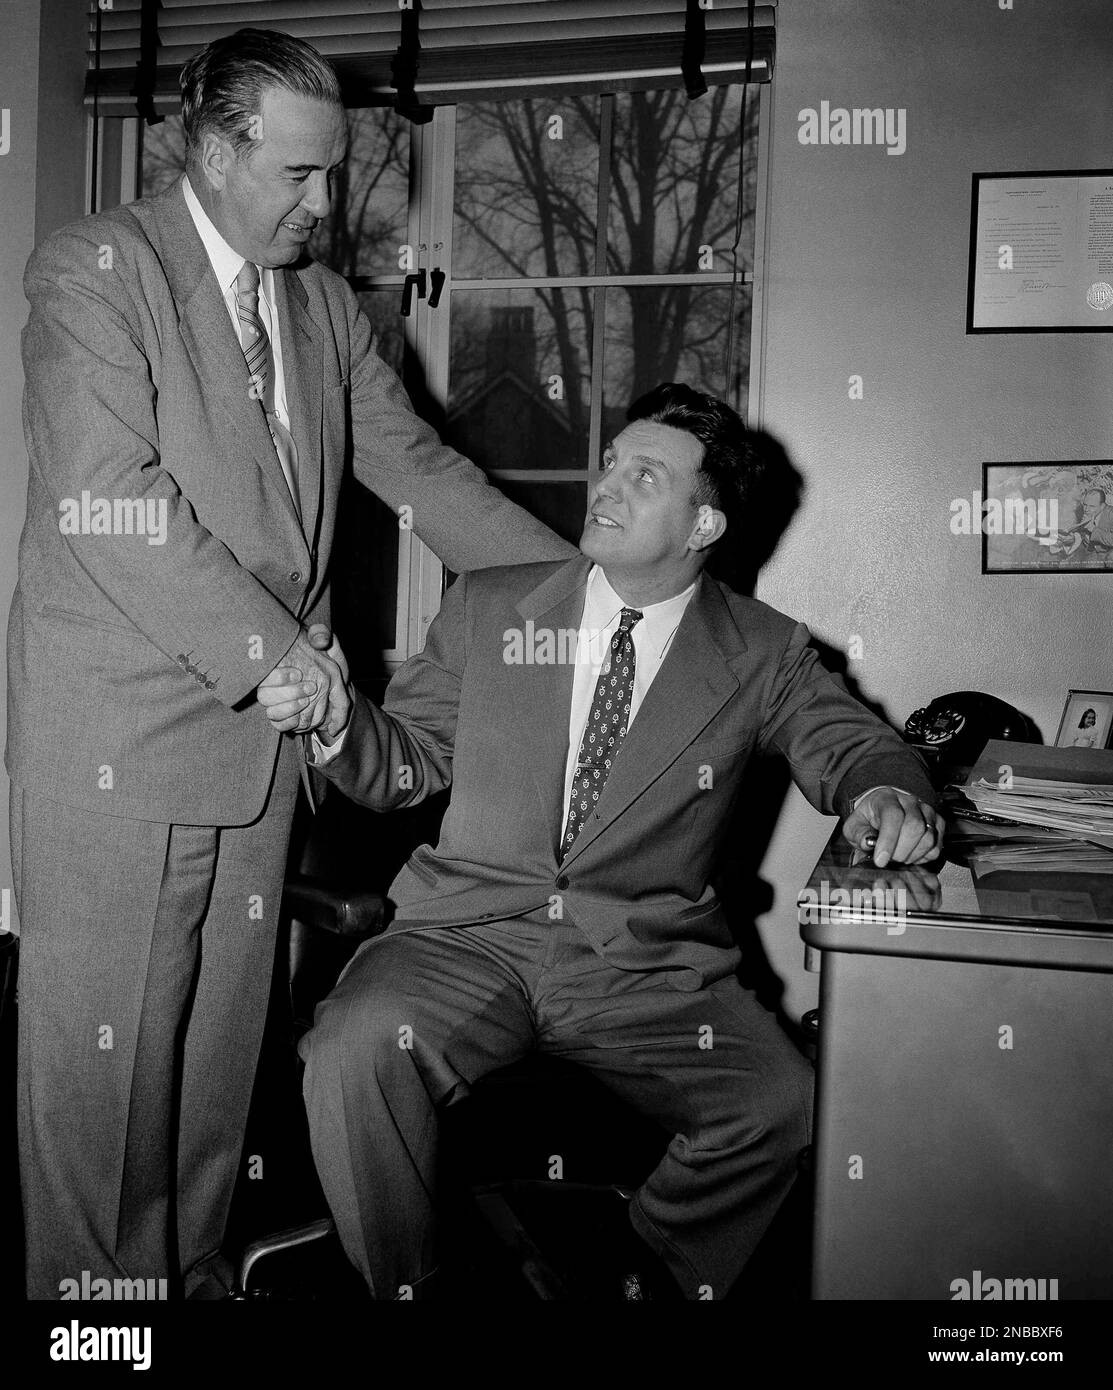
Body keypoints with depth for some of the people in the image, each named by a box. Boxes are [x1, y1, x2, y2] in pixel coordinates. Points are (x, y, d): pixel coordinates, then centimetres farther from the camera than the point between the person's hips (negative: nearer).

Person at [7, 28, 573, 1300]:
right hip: (115, 737, -6)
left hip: (264, 720, 6)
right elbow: (110, 501, -16)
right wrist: (270, 645, -17)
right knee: (102, 1042, 2)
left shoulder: (323, 303, 14)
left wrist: (578, 579, 8)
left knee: (220, 1038, 13)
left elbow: (415, 466, 16)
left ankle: (192, 1269, 27)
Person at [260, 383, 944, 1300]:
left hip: (650, 965, 0)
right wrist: (336, 722, -9)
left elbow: (853, 743, 7)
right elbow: (409, 762, 13)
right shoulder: (486, 610, 10)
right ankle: (405, 1290, -2)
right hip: (474, 931, 1)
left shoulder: (764, 654, 7)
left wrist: (890, 796, -18)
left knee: (780, 1105, -25)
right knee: (355, 1050, -29)